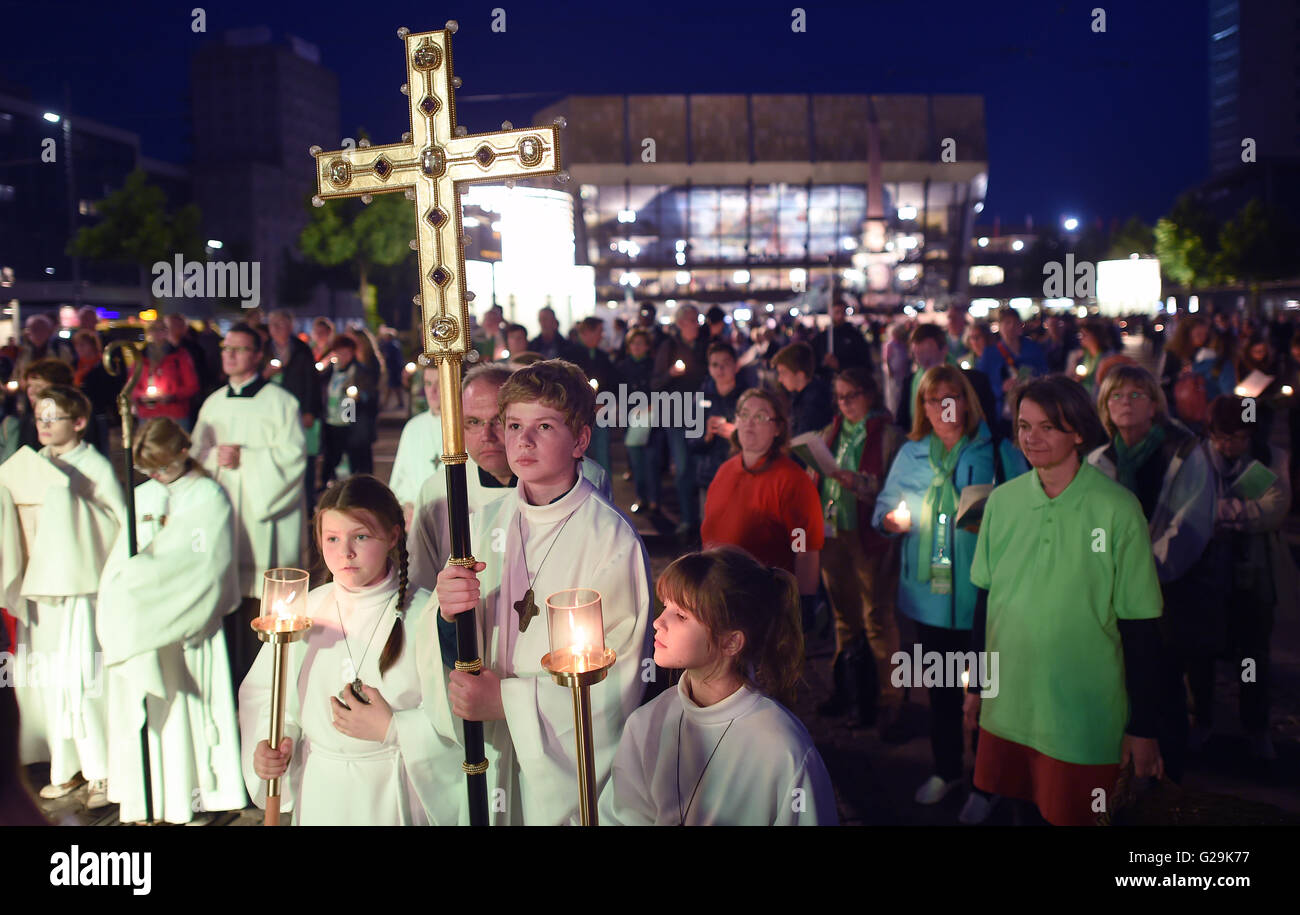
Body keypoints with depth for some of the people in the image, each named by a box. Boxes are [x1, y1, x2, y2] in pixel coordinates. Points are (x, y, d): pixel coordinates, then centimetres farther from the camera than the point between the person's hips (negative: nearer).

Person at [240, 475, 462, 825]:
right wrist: (269, 744, -8)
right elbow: (264, 693, 8)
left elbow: (458, 717, -16)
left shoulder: (423, 615, -14)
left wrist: (392, 728, -24)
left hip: (395, 796, -3)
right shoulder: (306, 610, -1)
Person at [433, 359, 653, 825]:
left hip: (576, 768, -4)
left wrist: (508, 699, -20)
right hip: (492, 756, 4)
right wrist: (449, 614, -16)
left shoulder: (613, 538, -16)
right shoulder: (482, 523, 1)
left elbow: (624, 678, -16)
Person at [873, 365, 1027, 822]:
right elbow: (884, 507, 13)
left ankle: (986, 784, 23)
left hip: (984, 594, -4)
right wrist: (892, 520, -9)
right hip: (929, 593, 4)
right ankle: (946, 769, 38)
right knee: (940, 686, 19)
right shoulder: (911, 454, 8)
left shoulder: (998, 452, -5)